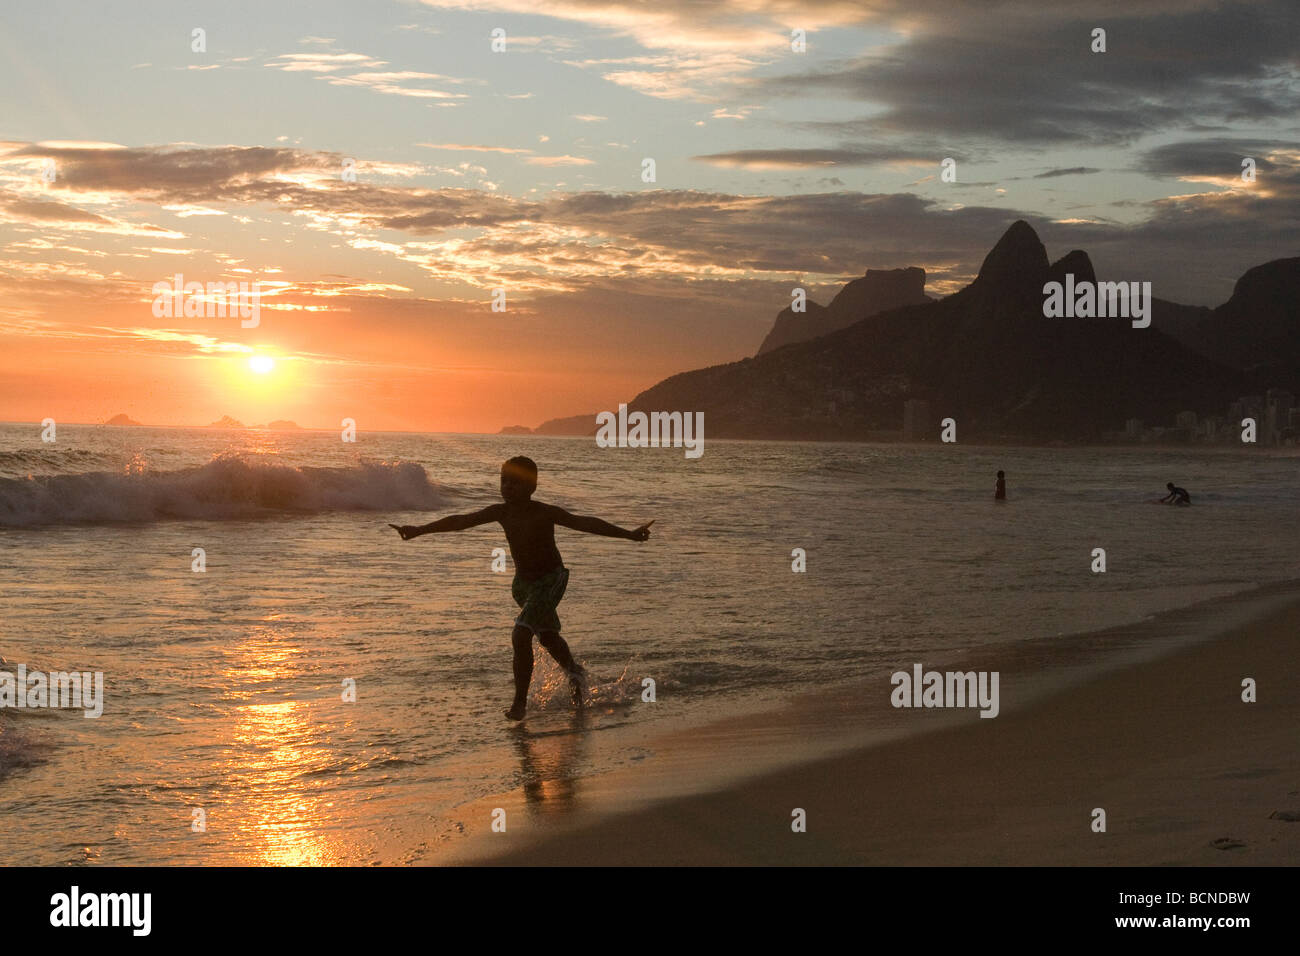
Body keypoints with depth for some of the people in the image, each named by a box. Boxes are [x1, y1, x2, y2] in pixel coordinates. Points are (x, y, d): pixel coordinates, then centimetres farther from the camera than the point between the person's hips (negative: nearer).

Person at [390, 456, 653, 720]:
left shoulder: (545, 513, -23)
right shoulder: (501, 512, -9)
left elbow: (583, 523, -31)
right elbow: (461, 521, -6)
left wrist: (629, 534, -39)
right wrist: (419, 530, -7)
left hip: (551, 580, -7)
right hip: (523, 582, 7)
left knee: (521, 636, -22)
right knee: (548, 637, 24)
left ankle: (520, 702, -12)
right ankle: (575, 675, 51)